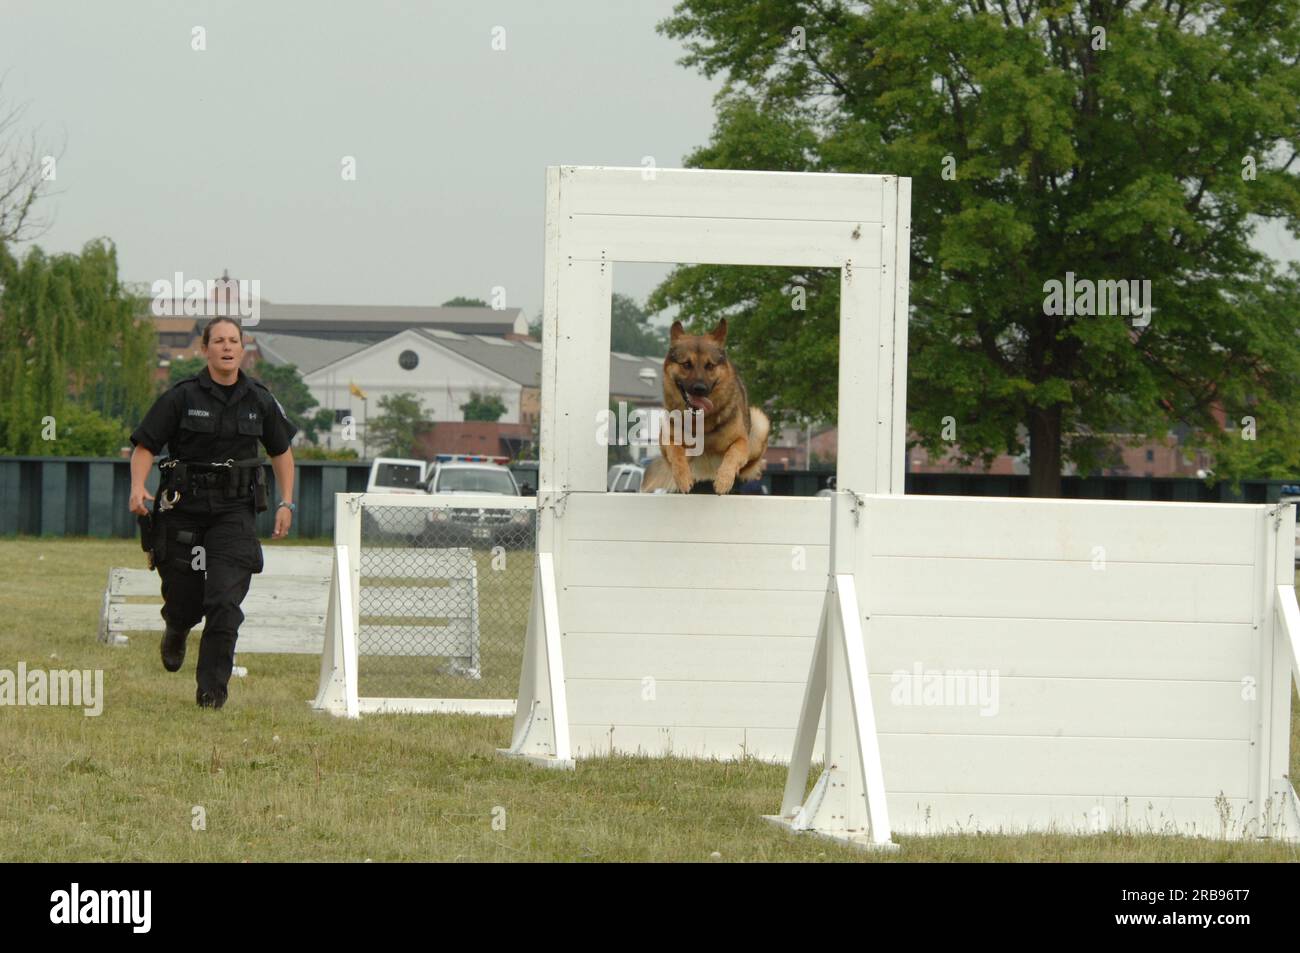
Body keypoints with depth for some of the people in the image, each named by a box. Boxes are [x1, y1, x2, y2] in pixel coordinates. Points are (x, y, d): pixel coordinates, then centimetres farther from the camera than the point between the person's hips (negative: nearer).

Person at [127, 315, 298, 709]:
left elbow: (282, 451, 18)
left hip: (234, 512, 1)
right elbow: (144, 446, -5)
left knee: (225, 602, -13)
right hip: (184, 509, -1)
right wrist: (137, 487, -23)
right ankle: (176, 632, 45)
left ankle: (212, 687, -5)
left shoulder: (259, 401, 4)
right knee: (184, 599, 7)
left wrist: (286, 503, 11)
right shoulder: (181, 397, -5)